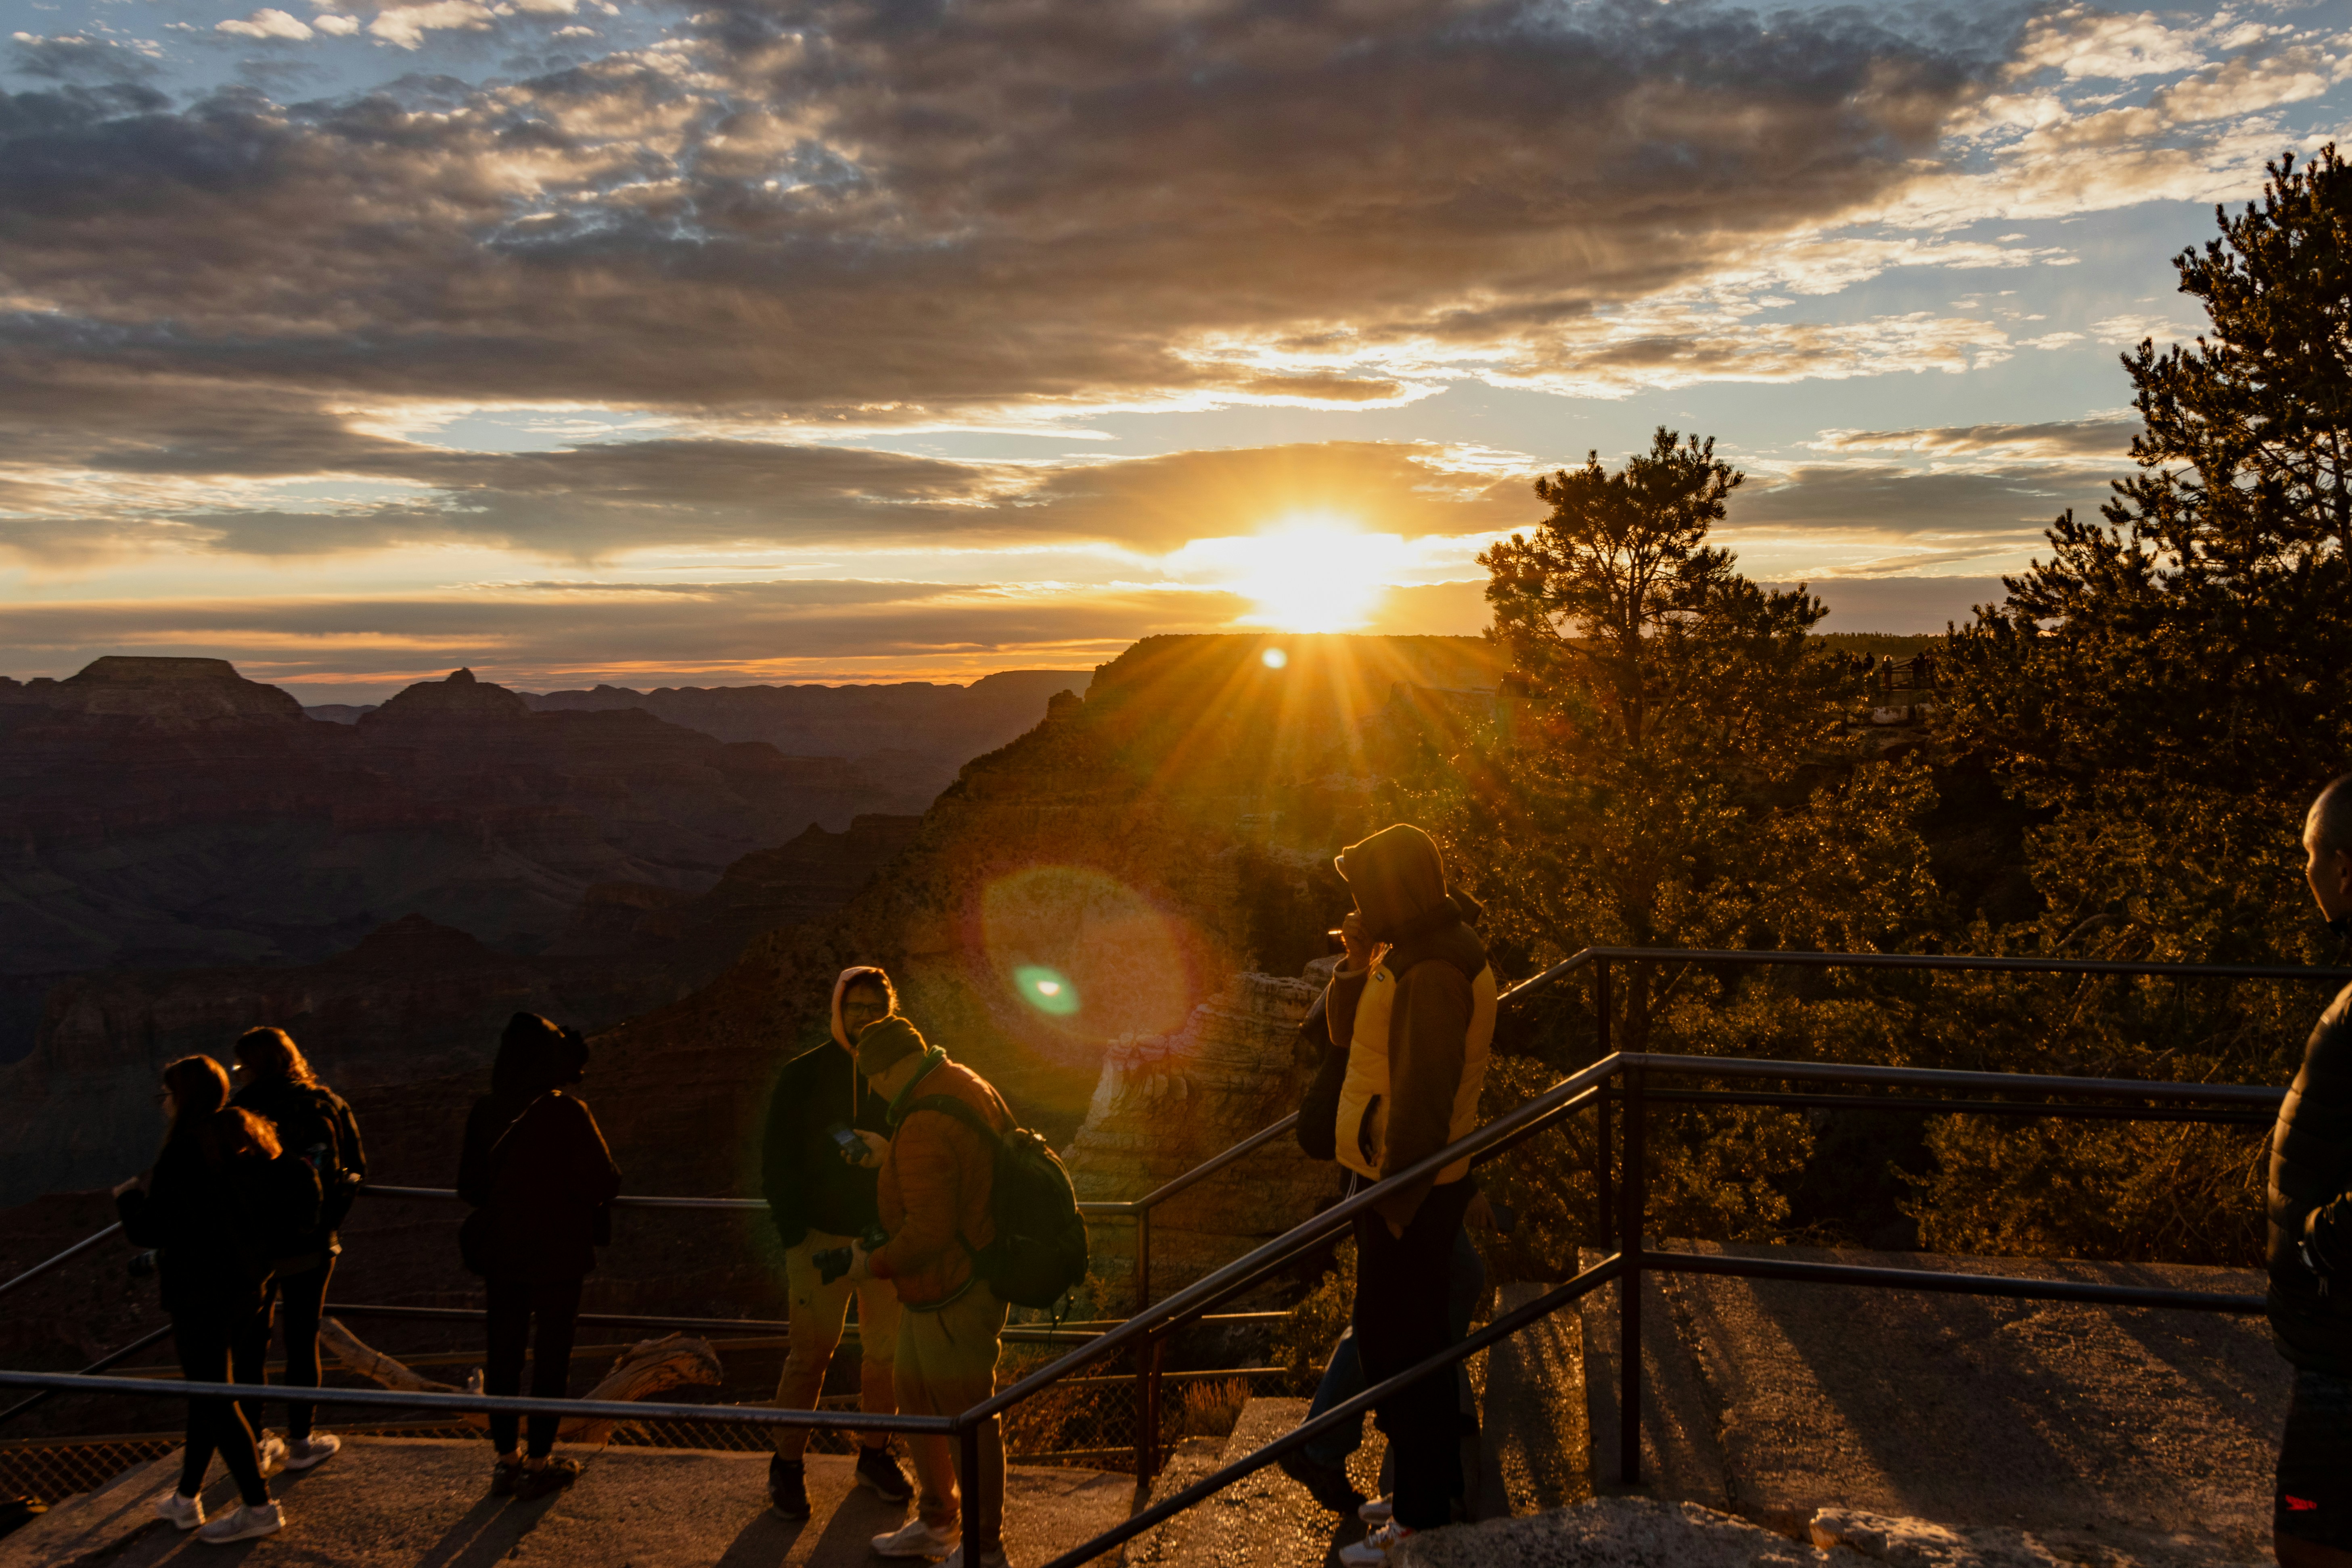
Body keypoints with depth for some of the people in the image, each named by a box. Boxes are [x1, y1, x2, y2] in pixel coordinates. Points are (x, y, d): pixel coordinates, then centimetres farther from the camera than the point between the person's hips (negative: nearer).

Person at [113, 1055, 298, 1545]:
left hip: (200, 1292, -8)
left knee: (212, 1396, 2)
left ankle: (259, 1506, 6)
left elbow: (148, 1232, -15)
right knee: (208, 1388, 19)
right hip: (247, 1282, 8)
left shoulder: (181, 1154, -19)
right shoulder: (252, 1139, 3)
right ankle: (187, 1498, 30)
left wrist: (128, 1198, 5)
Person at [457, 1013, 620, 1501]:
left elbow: (469, 1185, 4)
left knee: (503, 1353, 14)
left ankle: (505, 1460, 22)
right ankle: (539, 1463, 14)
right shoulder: (567, 1114, -19)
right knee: (551, 1356, 8)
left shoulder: (484, 1112, -5)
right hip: (557, 1255, -4)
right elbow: (602, 1183, -16)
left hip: (499, 1254, 4)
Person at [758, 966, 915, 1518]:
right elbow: (777, 1159, 0)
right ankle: (787, 1466, 13)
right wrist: (793, 1234, -8)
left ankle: (875, 1454, 25)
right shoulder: (803, 1075, -1)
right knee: (809, 1354, -1)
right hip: (823, 1238, -3)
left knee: (885, 1351, 9)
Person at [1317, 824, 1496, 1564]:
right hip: (1403, 1177, 10)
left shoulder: (1433, 974, -23)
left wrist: (1395, 1200, -22)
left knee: (1395, 1343, -2)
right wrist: (1358, 963, -2)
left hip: (1413, 1190, -10)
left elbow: (1423, 1097, -25)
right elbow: (1348, 1030, 15)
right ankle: (1437, 1484, 35)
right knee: (1412, 1337, 20)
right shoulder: (1409, 954, 10)